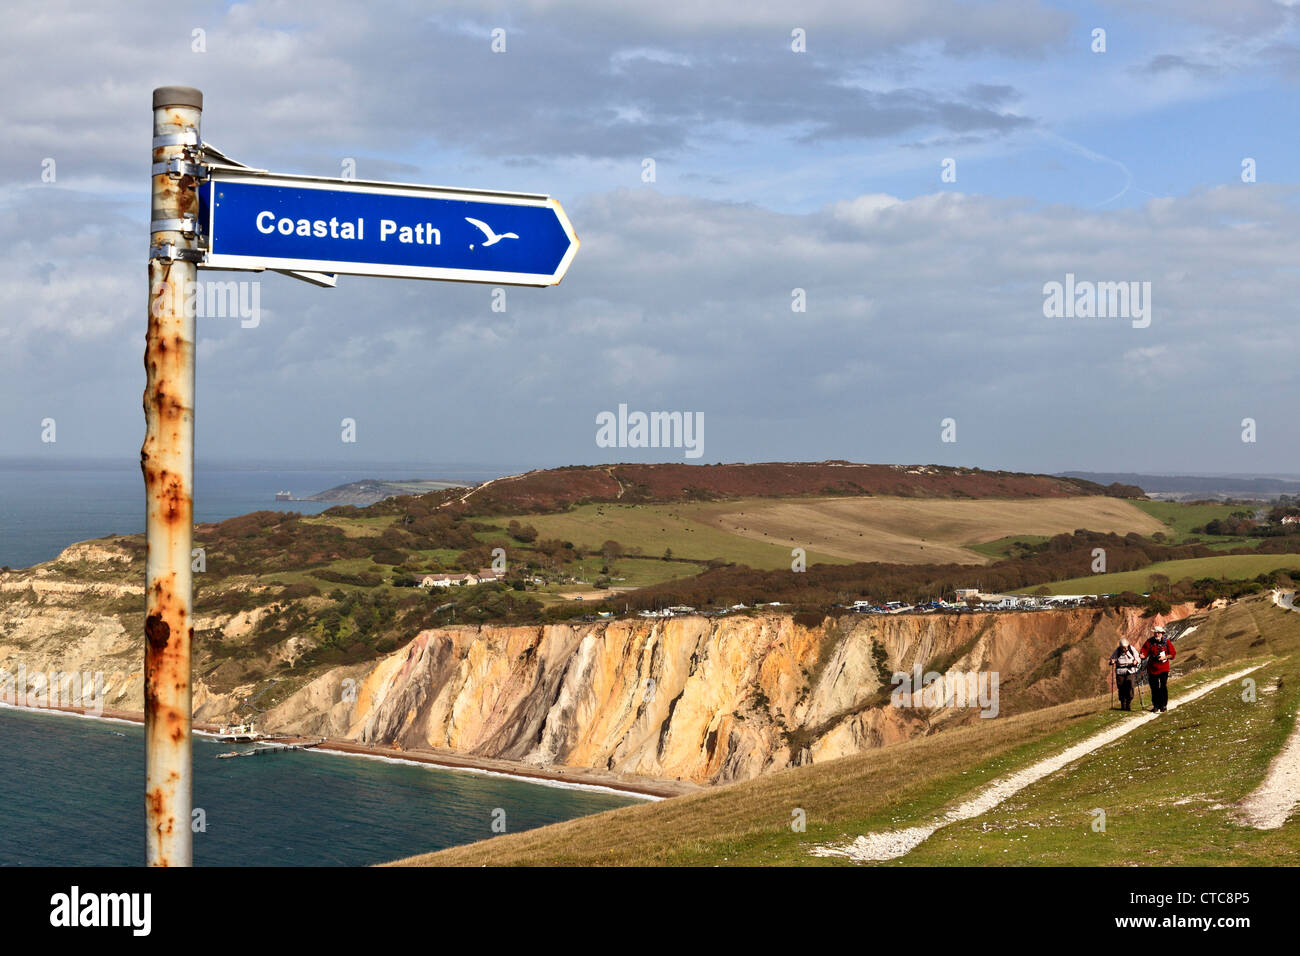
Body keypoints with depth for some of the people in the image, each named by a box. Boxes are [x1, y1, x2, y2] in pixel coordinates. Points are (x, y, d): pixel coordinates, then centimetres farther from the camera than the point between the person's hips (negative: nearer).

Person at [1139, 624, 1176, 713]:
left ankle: (1163, 705, 8)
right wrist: (1142, 656, -26)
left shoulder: (1167, 642, -1)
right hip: (1152, 668, 1)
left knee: (1163, 687, -2)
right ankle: (1156, 706, 16)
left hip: (1163, 669, -1)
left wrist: (1165, 657, -13)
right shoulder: (1149, 642, 0)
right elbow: (1144, 652, -4)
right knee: (1154, 688, 6)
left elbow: (1173, 654, 3)